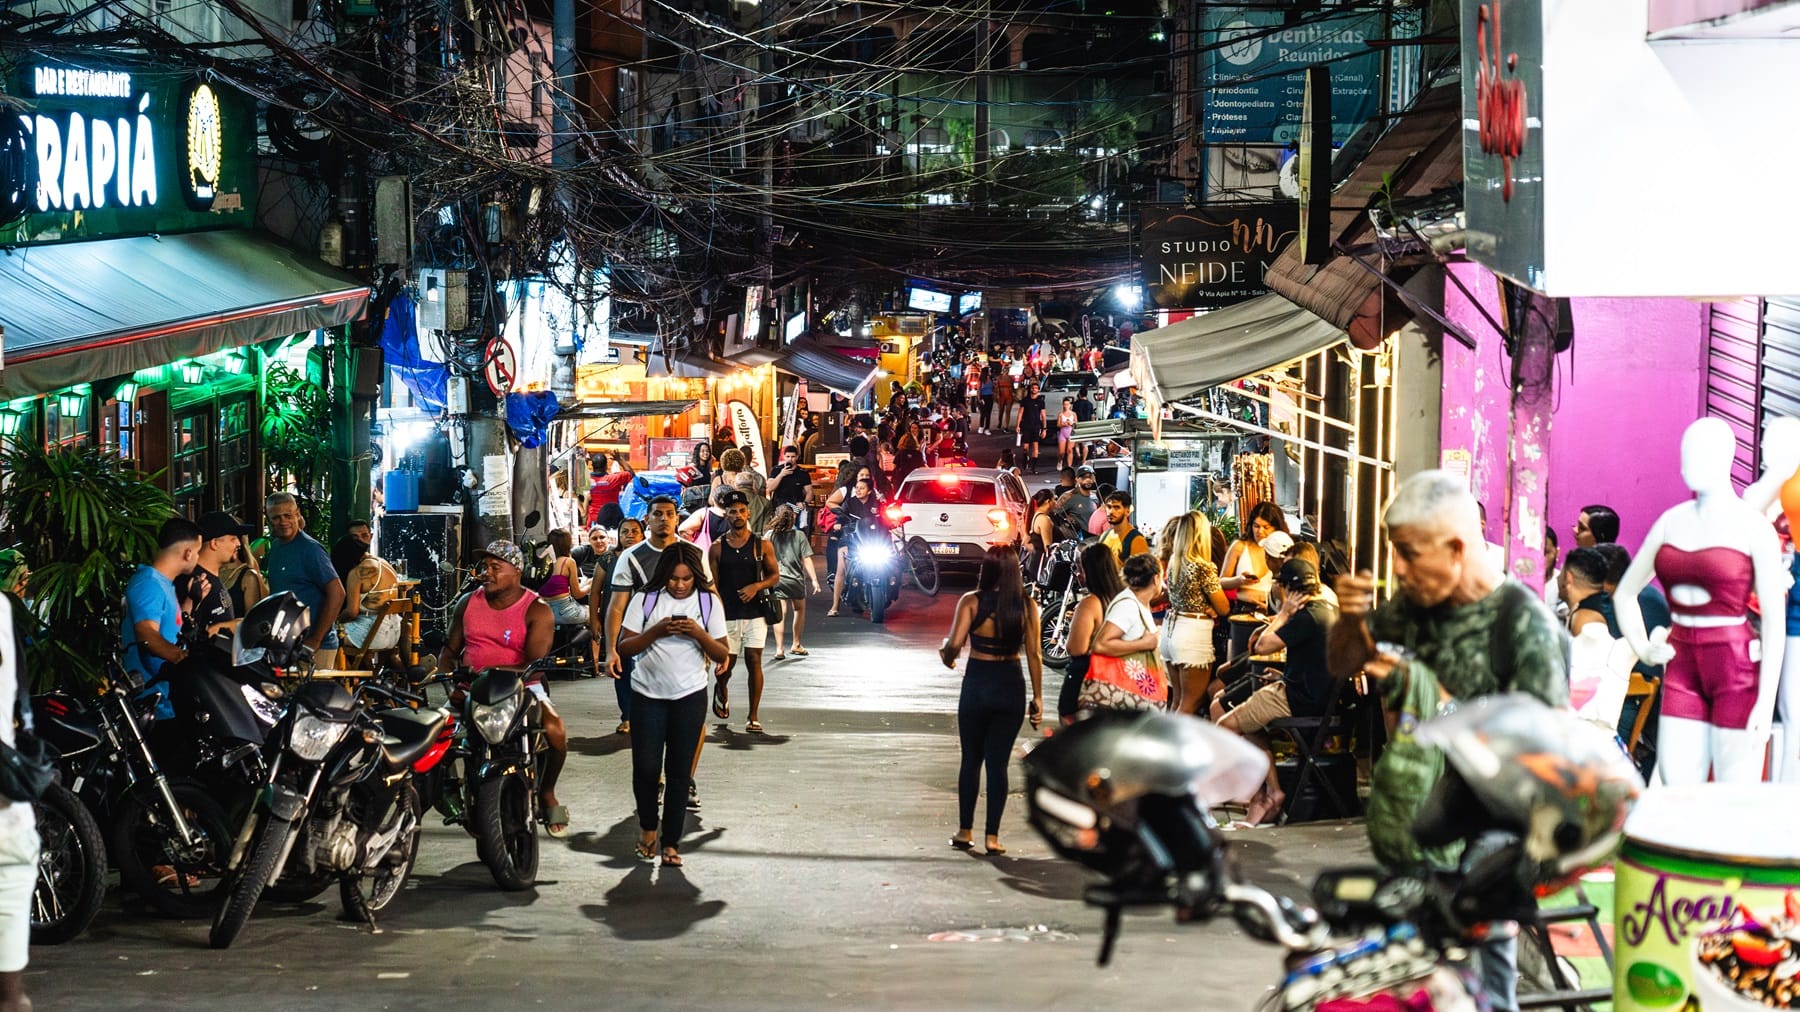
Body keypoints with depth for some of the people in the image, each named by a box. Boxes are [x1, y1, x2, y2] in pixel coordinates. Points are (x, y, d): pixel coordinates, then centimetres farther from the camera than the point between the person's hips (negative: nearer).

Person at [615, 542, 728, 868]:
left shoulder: (708, 602, 2)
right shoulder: (645, 598, -1)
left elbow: (722, 655, 1)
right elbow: (624, 647, -4)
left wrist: (698, 634, -17)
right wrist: (657, 631, -19)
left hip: (690, 696, 0)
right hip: (648, 694, 0)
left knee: (679, 771, 2)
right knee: (646, 767, -3)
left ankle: (671, 842, 11)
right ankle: (648, 825, 24)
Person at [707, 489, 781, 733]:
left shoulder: (762, 545, 3)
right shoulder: (717, 548, 3)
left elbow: (775, 575, 7)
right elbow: (711, 584, 5)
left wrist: (756, 587, -12)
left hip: (755, 612, 0)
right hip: (727, 614, 0)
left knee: (754, 660, -6)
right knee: (726, 663, 3)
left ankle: (753, 717, -1)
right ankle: (721, 691, 40)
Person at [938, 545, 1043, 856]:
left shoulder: (971, 601, -8)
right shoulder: (1027, 606, -3)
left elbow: (954, 644, -16)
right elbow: (1034, 654, -3)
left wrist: (945, 654, 7)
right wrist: (1037, 697, 4)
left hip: (977, 684, -1)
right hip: (1011, 687, 1)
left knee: (971, 760, 13)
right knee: (998, 763, 6)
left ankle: (965, 831, 17)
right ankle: (992, 836, 5)